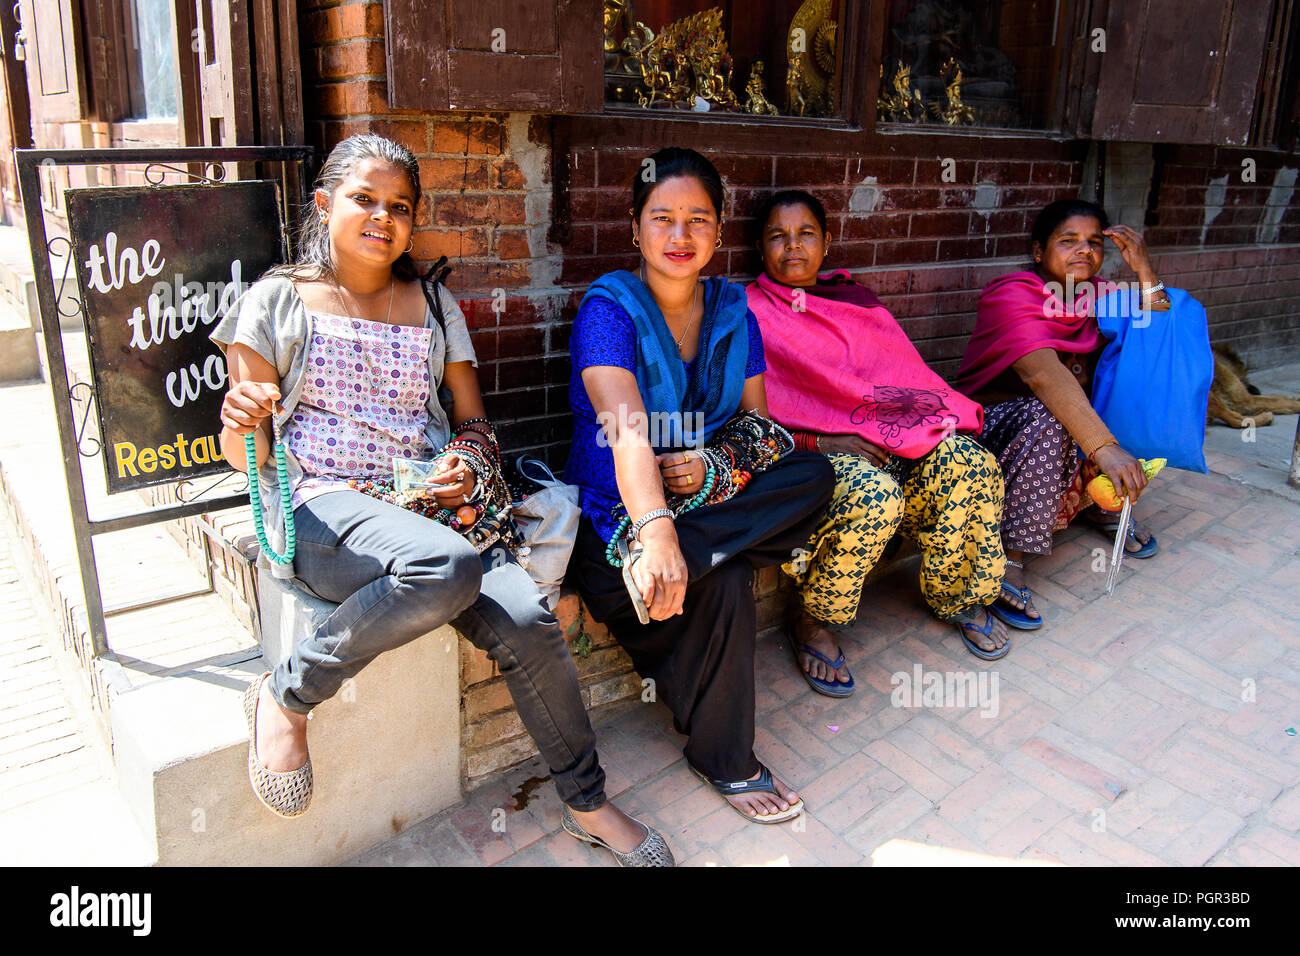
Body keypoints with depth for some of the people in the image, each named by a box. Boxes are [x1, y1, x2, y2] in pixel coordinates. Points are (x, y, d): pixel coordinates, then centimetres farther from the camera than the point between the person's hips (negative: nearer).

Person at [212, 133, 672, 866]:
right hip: (320, 505, -3)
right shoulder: (278, 301, 5)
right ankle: (285, 698, -13)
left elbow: (475, 423, 17)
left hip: (426, 503, 4)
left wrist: (468, 465, -6)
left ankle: (589, 805, 0)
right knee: (447, 568, -36)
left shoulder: (435, 305, 16)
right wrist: (243, 426, -20)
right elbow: (246, 453, 4)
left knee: (528, 621, -22)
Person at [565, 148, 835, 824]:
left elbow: (761, 424, 6)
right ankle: (723, 761, -9)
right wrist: (655, 531, -44)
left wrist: (721, 465, -19)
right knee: (722, 581, -30)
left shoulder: (732, 312, 7)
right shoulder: (609, 309, -11)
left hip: (713, 496, 5)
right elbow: (627, 429, -28)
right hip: (613, 511, -5)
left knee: (814, 476, -19)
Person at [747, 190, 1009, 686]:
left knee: (971, 463, -22)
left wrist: (946, 416, -7)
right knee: (875, 496, -37)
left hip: (891, 444, 5)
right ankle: (814, 624, -12)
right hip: (807, 450, -5)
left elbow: (906, 374, 13)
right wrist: (816, 440, -20)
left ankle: (959, 596, 5)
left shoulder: (857, 301, 22)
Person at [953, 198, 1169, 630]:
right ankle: (1007, 560, -31)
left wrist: (1144, 270, -12)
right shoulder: (1012, 294, -18)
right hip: (992, 423, -7)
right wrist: (1104, 447, -44)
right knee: (1048, 418, -37)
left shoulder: (1099, 297, 5)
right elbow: (1043, 374, -34)